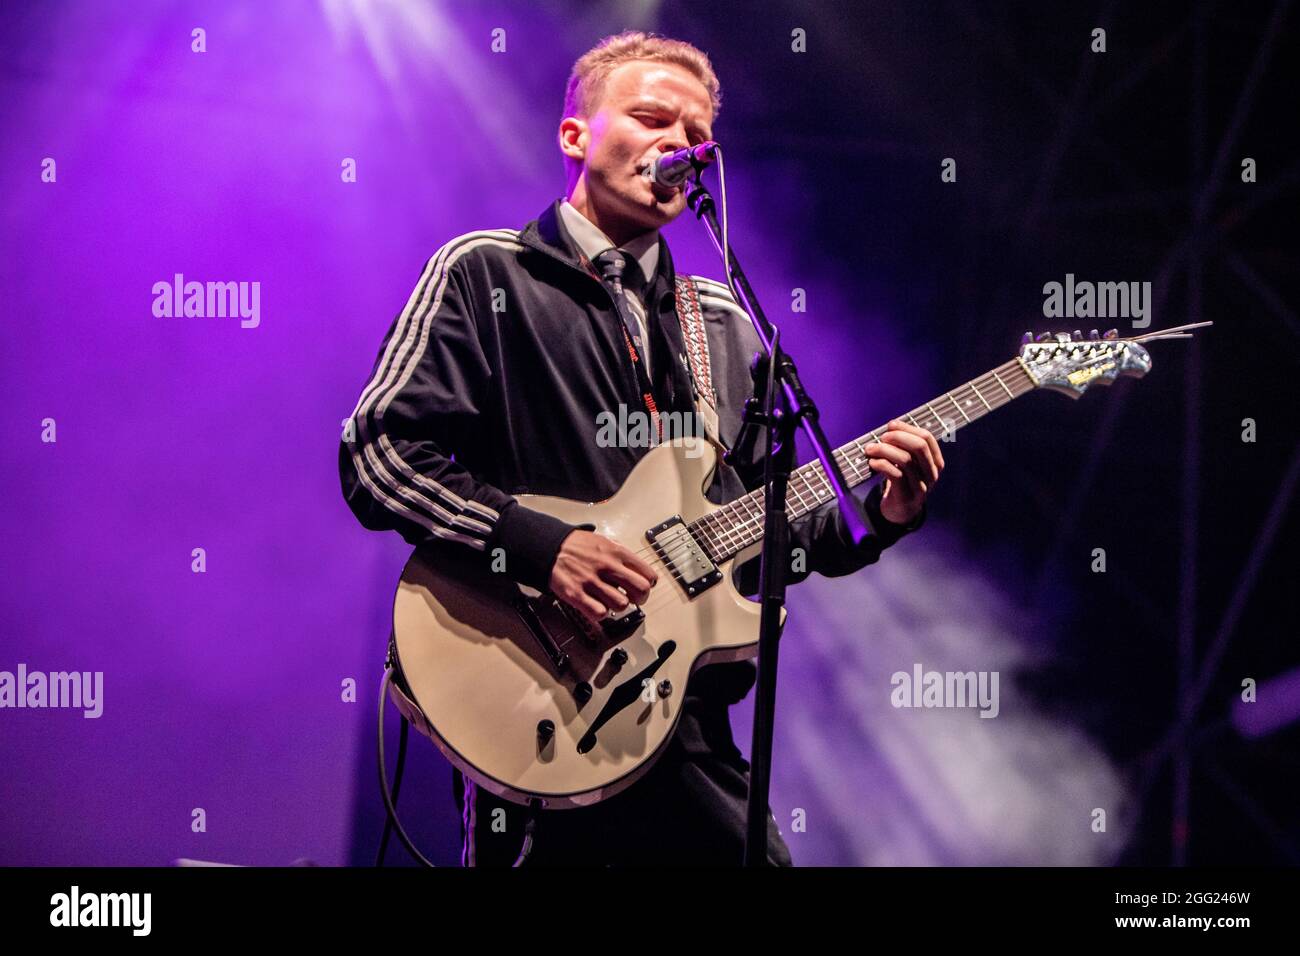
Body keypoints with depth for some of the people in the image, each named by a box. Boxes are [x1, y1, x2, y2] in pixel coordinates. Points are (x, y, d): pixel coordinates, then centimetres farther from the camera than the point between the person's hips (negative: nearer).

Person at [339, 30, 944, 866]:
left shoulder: (725, 326, 18)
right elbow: (378, 455, -10)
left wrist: (876, 516, -1)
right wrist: (540, 544, -20)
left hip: (690, 728, 6)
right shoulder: (484, 273, 0)